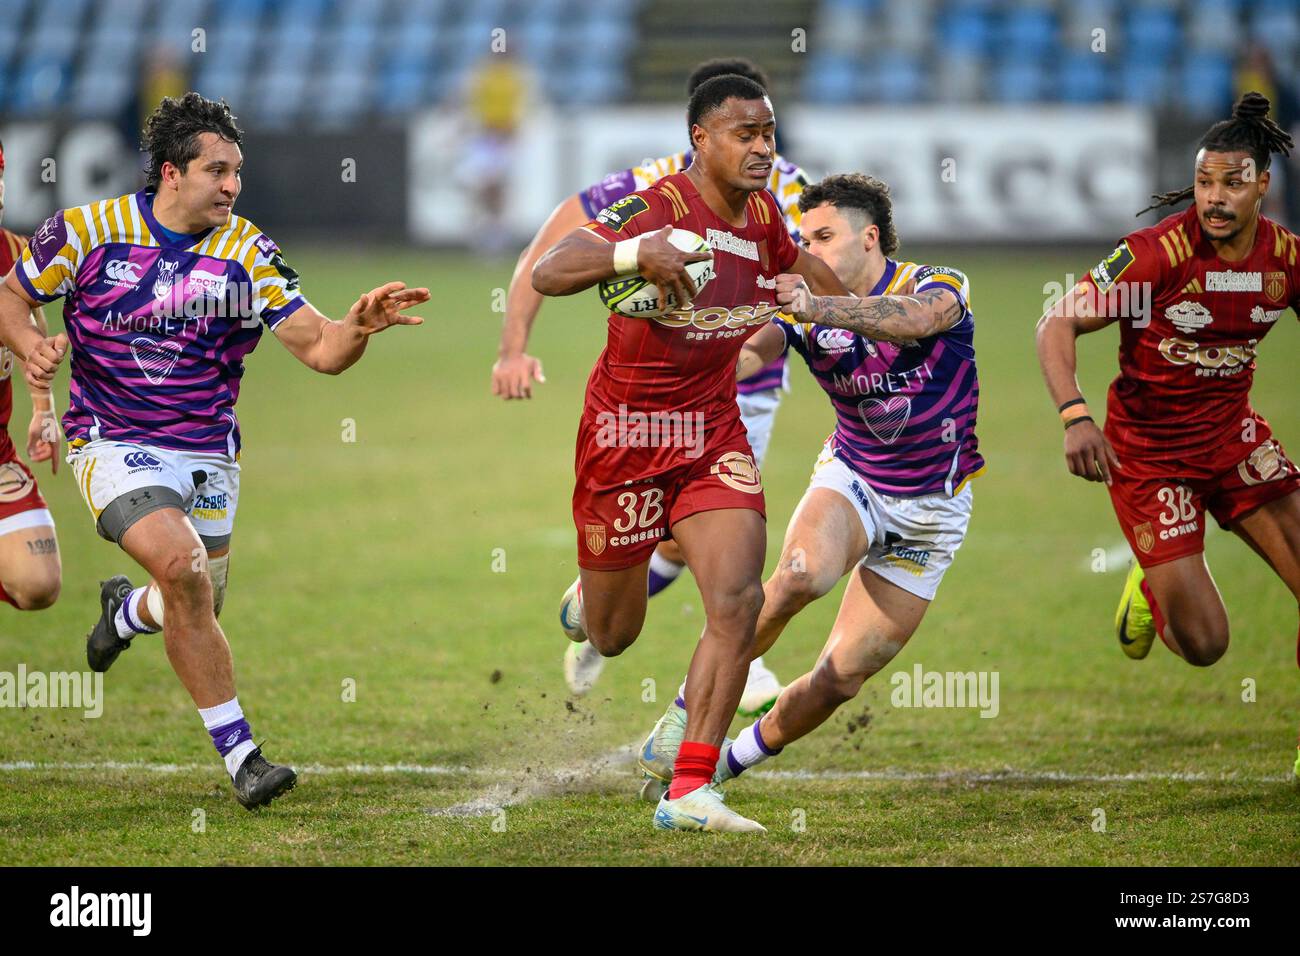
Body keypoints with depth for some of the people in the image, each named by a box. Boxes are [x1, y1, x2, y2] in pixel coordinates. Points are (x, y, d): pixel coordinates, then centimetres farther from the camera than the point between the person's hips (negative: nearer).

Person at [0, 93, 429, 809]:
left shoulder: (246, 253, -4)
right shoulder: (88, 230, -8)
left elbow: (318, 348, -8)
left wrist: (359, 326, -29)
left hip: (206, 448, 4)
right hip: (112, 441, -4)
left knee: (193, 609, 10)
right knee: (184, 567, -26)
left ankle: (128, 610, 51)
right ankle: (239, 754, -18)